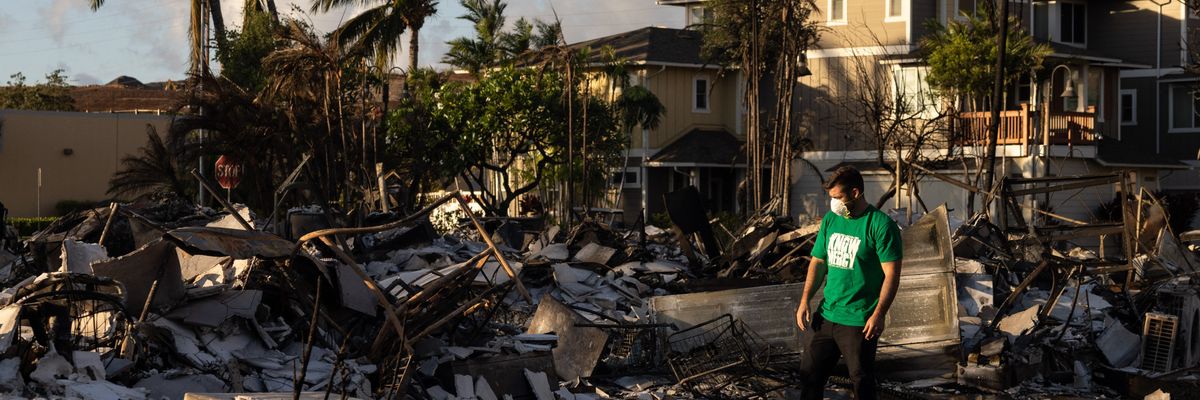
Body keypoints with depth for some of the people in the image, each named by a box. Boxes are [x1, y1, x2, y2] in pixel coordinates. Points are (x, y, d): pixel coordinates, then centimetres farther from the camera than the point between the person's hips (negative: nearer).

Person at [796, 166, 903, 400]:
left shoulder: (881, 225, -12)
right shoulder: (830, 219, 7)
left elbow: (892, 274, -14)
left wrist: (879, 314, -20)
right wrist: (805, 301, 3)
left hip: (859, 322, -6)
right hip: (825, 316, 6)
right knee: (811, 374, 12)